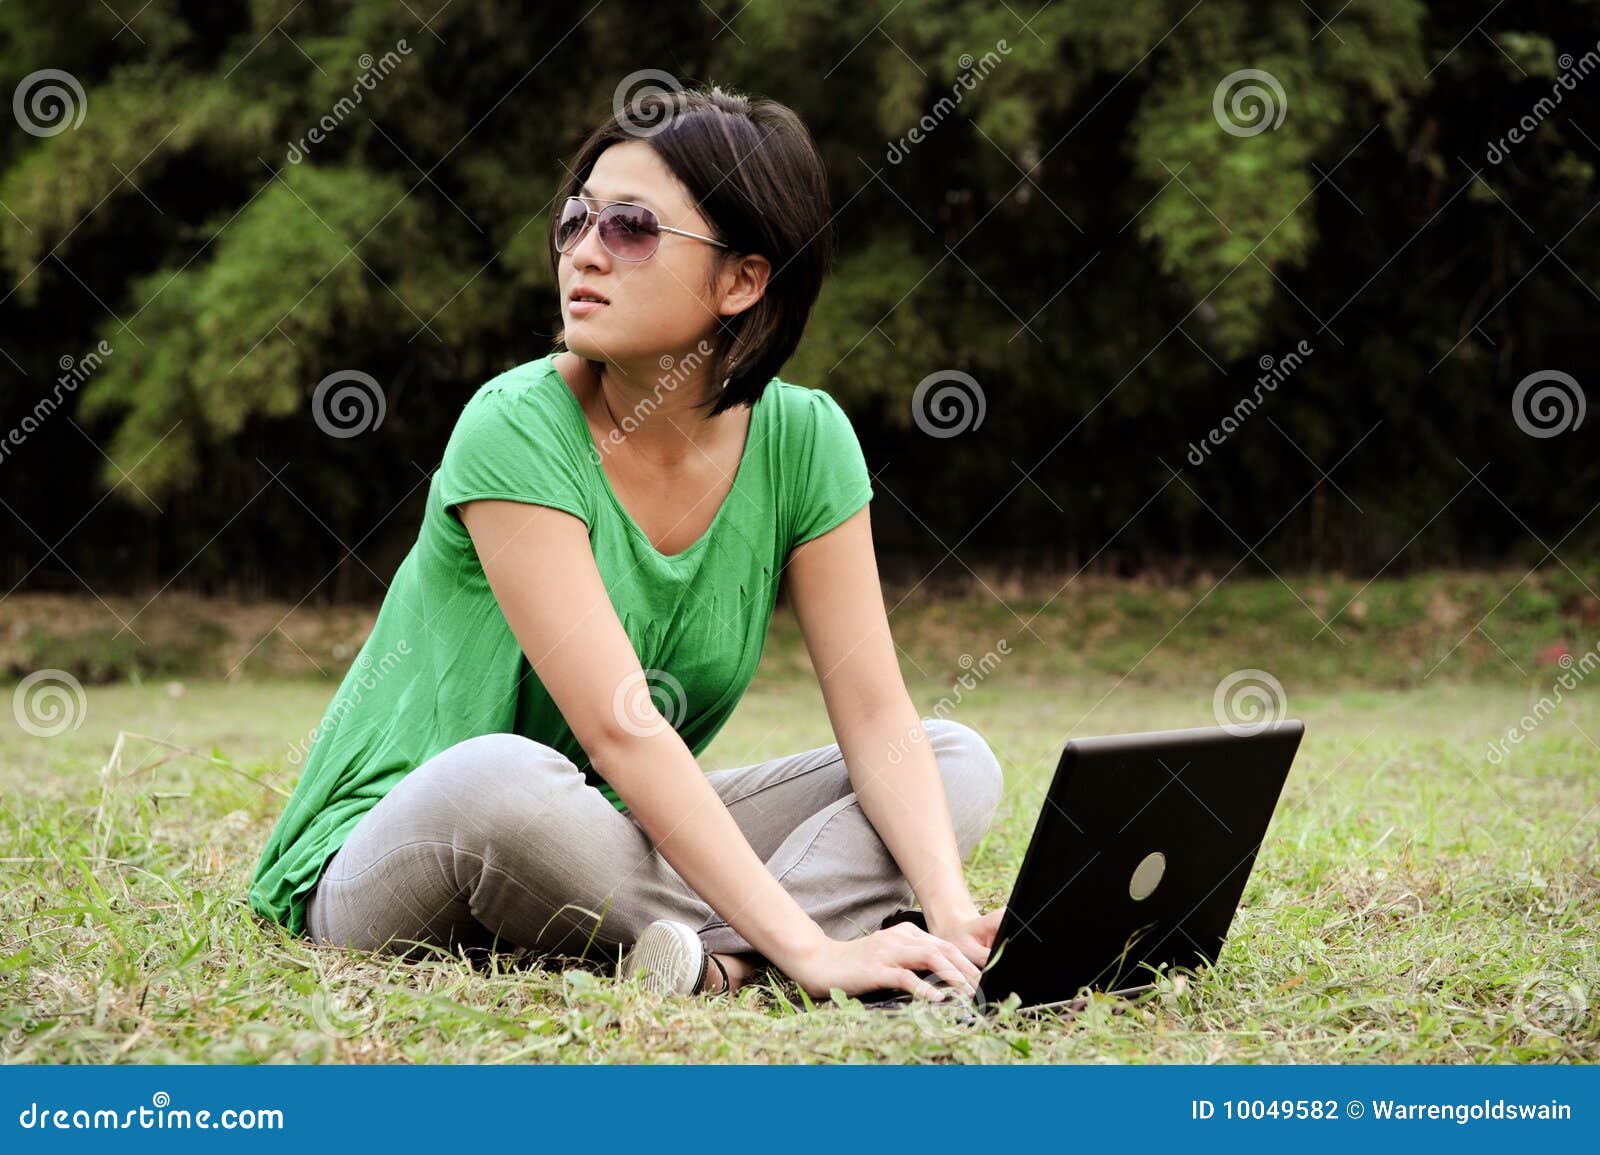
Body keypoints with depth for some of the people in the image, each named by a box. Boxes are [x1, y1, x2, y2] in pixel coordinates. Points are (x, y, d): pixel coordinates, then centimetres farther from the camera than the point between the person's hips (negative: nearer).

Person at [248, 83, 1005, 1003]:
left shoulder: (803, 442, -5)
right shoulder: (519, 429, -21)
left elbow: (877, 712, -8)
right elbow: (619, 730, -29)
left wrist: (951, 908, -25)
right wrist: (809, 949, -35)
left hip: (611, 853, 6)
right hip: (387, 873, -6)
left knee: (958, 762, -7)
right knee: (497, 779, -40)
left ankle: (718, 958, -29)